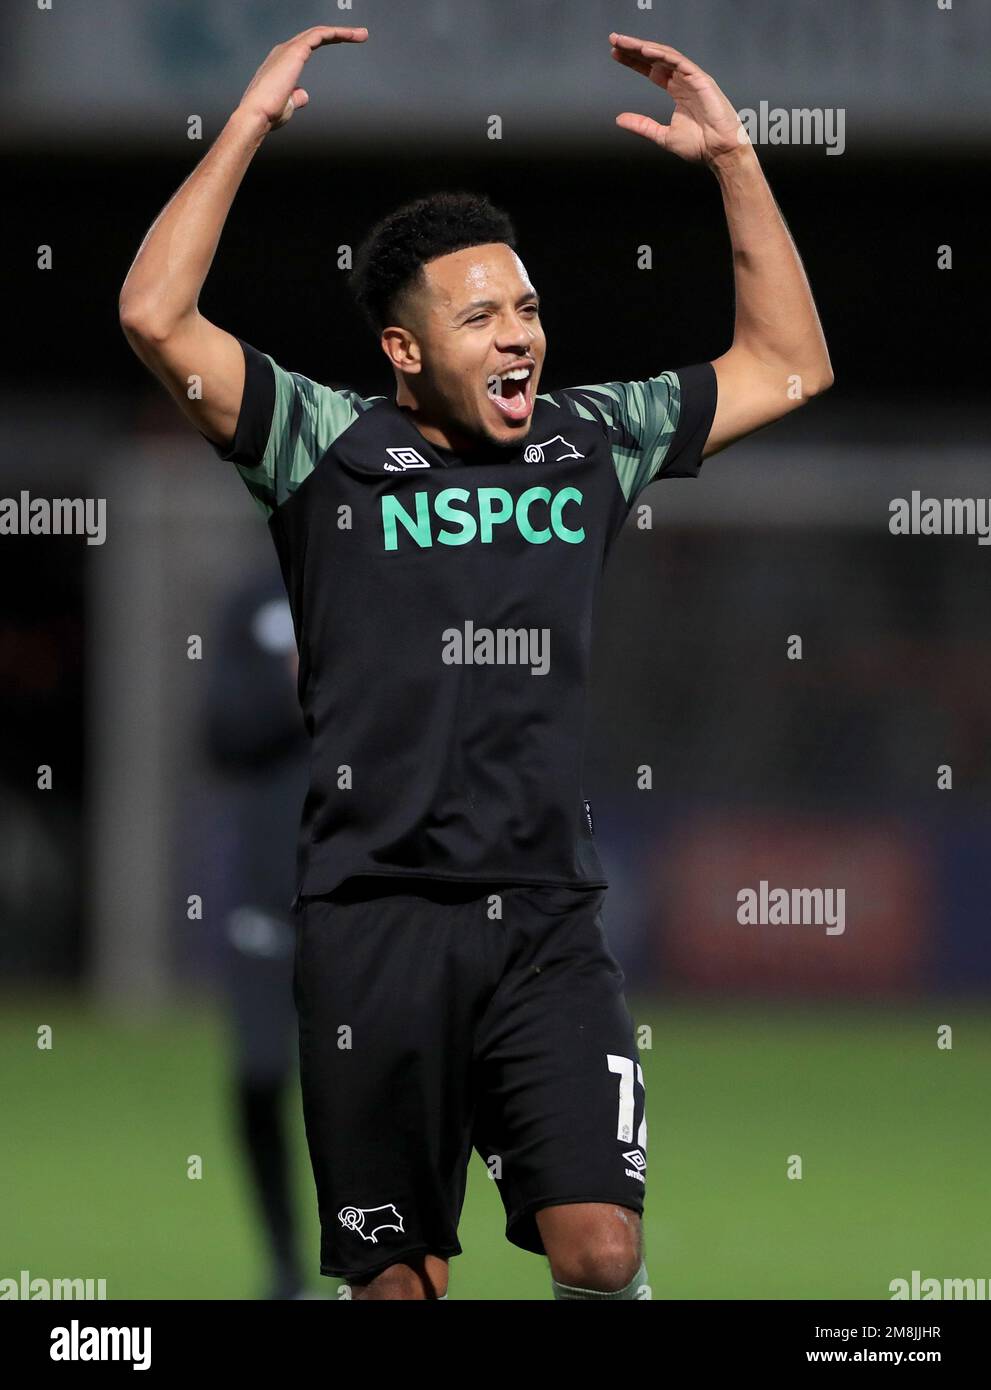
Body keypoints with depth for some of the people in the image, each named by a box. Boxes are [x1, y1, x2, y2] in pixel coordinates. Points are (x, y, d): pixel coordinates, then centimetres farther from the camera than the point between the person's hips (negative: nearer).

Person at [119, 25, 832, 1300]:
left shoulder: (588, 442, 12)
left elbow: (787, 367, 19)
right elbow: (156, 320, -11)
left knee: (602, 1250, -16)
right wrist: (249, 126, -12)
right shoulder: (329, 447, 1)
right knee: (400, 1279, 4)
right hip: (379, 920, -2)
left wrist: (732, 158, 12)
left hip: (549, 922, 2)